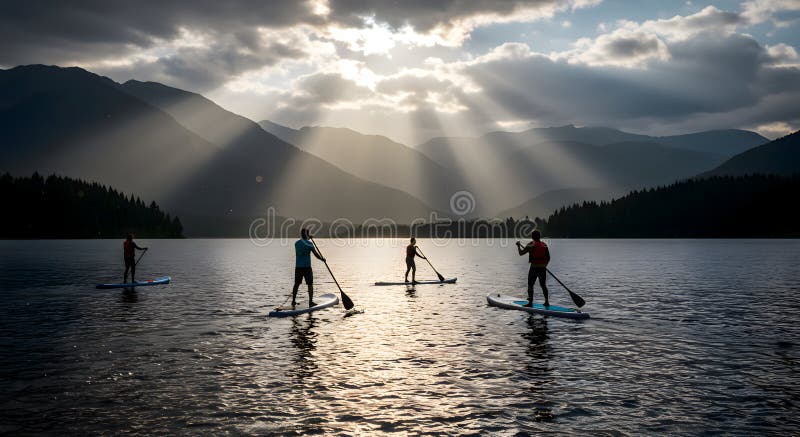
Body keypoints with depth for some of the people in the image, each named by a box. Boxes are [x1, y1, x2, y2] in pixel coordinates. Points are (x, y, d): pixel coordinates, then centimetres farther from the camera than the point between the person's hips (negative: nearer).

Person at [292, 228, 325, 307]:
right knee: (310, 284, 2)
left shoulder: (296, 243, 5)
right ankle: (311, 301, -2)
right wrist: (322, 259, 10)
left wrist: (308, 238, 37)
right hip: (307, 267, -5)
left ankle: (293, 301, 19)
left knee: (296, 284, 15)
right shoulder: (309, 244, -10)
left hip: (298, 267, 5)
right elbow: (316, 254, -7)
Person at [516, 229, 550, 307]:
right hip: (543, 269, 5)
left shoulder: (531, 245, -8)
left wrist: (518, 245, 11)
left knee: (530, 285, 4)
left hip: (534, 268, -4)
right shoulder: (544, 245, 6)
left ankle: (530, 302, 1)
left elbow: (521, 253, -6)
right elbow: (548, 258, 9)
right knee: (543, 285, 17)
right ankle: (547, 301, 19)